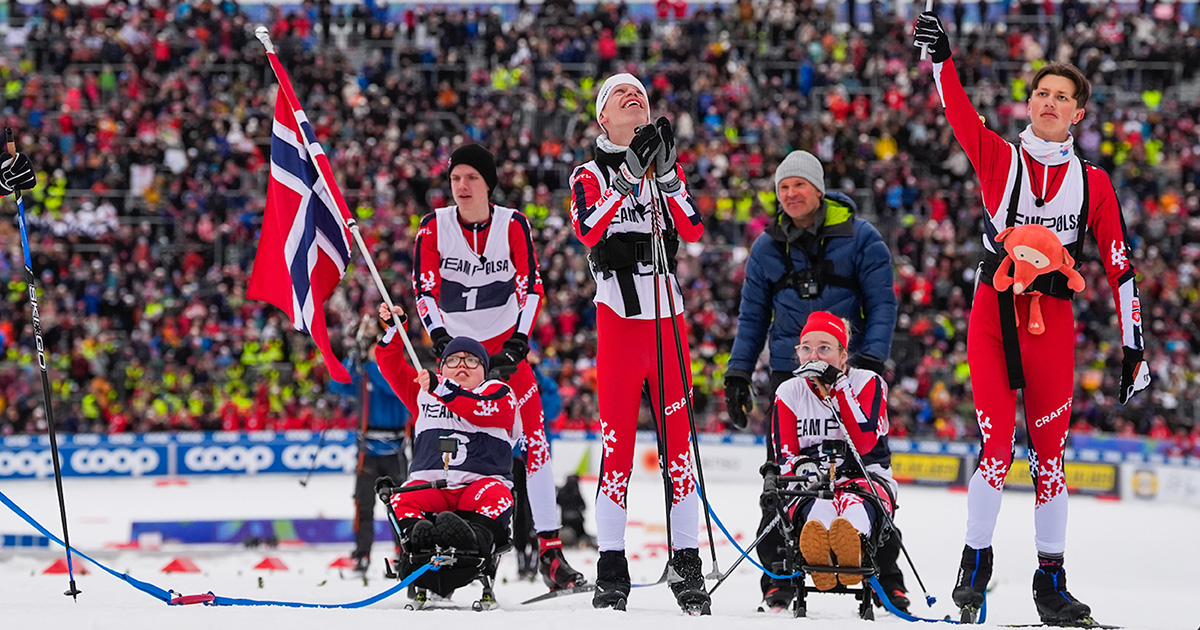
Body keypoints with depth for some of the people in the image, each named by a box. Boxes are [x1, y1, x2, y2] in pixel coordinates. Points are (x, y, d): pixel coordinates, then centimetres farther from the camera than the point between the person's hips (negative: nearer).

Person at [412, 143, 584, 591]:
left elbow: (531, 287, -3)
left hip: (505, 346, -1)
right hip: (457, 346, 1)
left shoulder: (513, 225, -5)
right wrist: (441, 340, -14)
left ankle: (550, 550, -10)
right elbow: (425, 289, -2)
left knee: (534, 438, -10)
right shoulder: (434, 227, -5)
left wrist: (517, 345, -13)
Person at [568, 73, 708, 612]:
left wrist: (666, 174, -13)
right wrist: (631, 174, -21)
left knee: (677, 438, 1)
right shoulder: (590, 174, 5)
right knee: (617, 439, -4)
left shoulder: (666, 167, 13)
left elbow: (692, 229, -2)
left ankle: (687, 564, 5)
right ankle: (611, 569, -1)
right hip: (618, 317, -2)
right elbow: (587, 230, -15)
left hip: (666, 316, 3)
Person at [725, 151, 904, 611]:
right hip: (790, 373, 2)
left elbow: (882, 302, -1)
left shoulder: (859, 237, -1)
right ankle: (778, 576, 4)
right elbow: (753, 314, 14)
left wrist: (871, 359, -13)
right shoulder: (767, 246, 9)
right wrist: (737, 374, 8)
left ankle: (886, 573, 7)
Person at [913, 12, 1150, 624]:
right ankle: (975, 563, 8)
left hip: (1053, 322, 1)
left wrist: (1133, 345, 2)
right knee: (996, 446, -8)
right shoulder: (998, 158, 4)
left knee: (1049, 452, 4)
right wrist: (940, 57, -27)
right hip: (993, 314, -1)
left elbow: (1119, 264, 5)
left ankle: (1051, 580, 11)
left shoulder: (1092, 182, 5)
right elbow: (957, 110, -11)